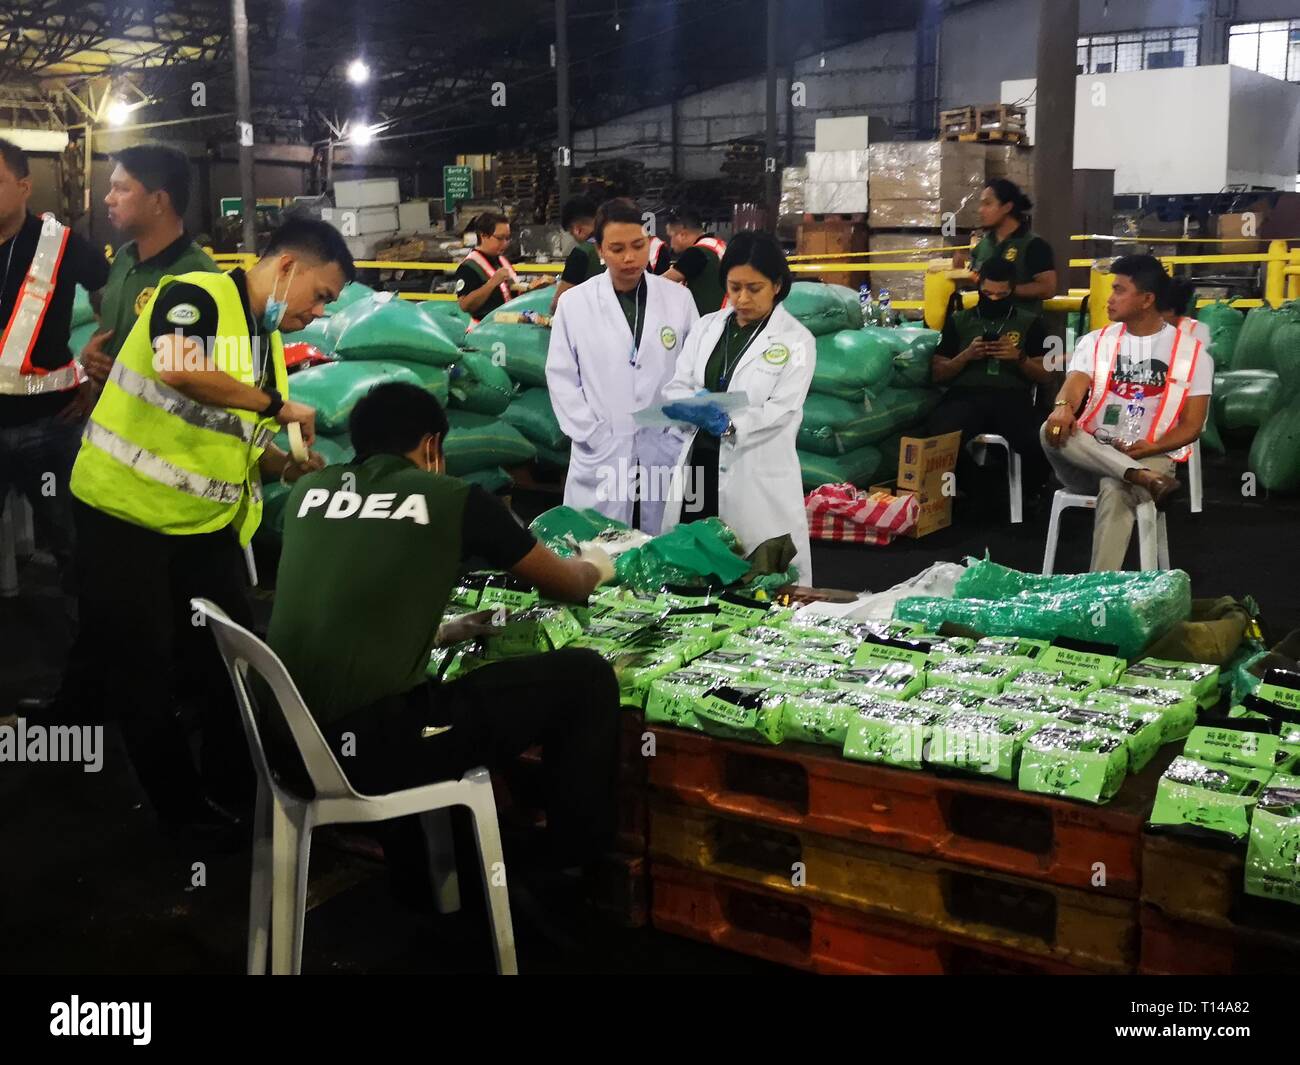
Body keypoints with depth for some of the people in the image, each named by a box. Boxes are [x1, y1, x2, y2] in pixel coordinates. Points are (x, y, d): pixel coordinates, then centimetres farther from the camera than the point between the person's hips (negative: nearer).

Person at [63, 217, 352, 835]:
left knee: (228, 661, 9)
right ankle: (180, 803, 18)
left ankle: (237, 793, 23)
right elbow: (177, 369, -34)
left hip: (207, 524, 8)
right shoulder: (195, 297, -14)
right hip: (126, 511, -7)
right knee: (141, 663, 4)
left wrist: (290, 467, -3)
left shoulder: (268, 343, 11)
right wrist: (276, 403, -23)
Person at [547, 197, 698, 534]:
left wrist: (678, 437, -4)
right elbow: (561, 378, 0)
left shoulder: (678, 298, 3)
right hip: (600, 458, -1)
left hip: (666, 455, 1)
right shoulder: (574, 303, 0)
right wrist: (596, 440, -7)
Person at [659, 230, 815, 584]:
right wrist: (697, 406, -18)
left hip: (757, 477, -4)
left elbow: (781, 411, -12)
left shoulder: (795, 340, -4)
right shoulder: (707, 327, 9)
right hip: (699, 466, 4)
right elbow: (674, 390, 6)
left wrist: (731, 426, -30)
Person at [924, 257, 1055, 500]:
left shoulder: (1030, 322, 21)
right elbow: (937, 375, 17)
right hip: (965, 395, 0)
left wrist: (1019, 358, -3)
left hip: (1011, 397, 0)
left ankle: (1029, 497, -1)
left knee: (1039, 445, -35)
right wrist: (966, 356, -1)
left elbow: (1045, 376, 16)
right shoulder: (958, 320, 22)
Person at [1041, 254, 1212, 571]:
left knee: (1115, 491, -39)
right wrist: (1063, 407, -33)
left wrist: (1150, 448, -16)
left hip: (1151, 458, -3)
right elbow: (1074, 386, -7)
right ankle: (1141, 478, -42)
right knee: (1053, 430, -31)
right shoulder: (1095, 341, 12)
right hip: (1090, 457, 3)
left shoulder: (1191, 351, 6)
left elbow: (1191, 426, 2)